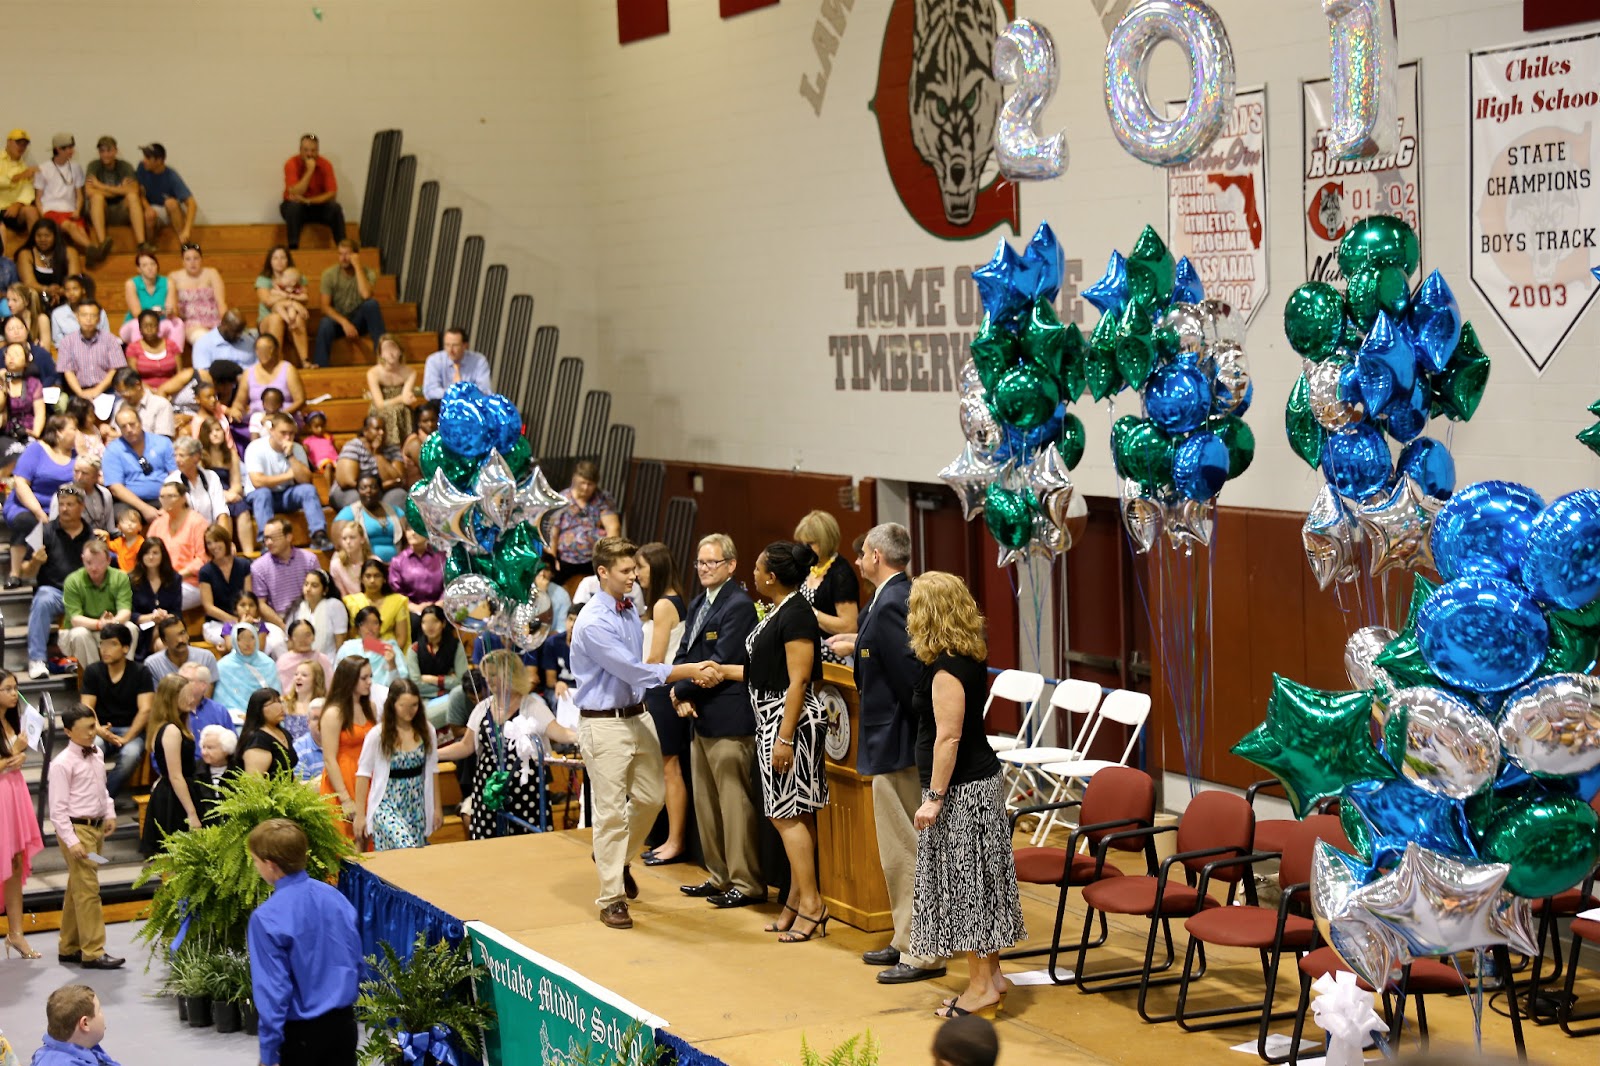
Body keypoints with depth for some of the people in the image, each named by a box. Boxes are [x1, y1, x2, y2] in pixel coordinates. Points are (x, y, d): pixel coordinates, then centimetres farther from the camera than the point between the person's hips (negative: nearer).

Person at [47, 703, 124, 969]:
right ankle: (93, 952, -6)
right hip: (76, 829, -8)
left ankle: (69, 948, 26)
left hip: (96, 827, 8)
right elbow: (58, 808, -17)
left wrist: (110, 813, 7)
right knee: (88, 890, -9)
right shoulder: (62, 764, -16)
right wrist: (71, 841, -21)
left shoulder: (96, 755, 8)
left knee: (76, 889, 16)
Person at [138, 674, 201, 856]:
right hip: (174, 801, -10)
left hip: (164, 796, 10)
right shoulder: (171, 731, -18)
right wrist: (192, 814, -20)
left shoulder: (162, 727, 12)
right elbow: (176, 777, -20)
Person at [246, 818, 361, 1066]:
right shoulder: (334, 896, -1)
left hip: (301, 1031, -5)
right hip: (344, 1020, 5)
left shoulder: (267, 918, -19)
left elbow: (273, 988, -17)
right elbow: (356, 960, 8)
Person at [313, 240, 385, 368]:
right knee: (325, 325, -36)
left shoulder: (368, 273, -7)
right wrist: (344, 322, -27)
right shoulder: (329, 274, -6)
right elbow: (325, 306, -11)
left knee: (372, 303, -31)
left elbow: (366, 295, -28)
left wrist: (357, 266, -23)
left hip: (358, 320, 1)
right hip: (337, 319, -1)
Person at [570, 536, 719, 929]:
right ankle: (612, 898, 7)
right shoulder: (593, 623, -20)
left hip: (638, 716, 8)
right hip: (605, 723, -8)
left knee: (650, 797, 15)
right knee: (611, 811, -2)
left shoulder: (631, 609, 6)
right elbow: (634, 670, -23)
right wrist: (689, 671, -24)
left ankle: (618, 858, 40)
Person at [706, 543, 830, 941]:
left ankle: (811, 905, -4)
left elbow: (798, 681, -21)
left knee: (788, 812, -8)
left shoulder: (795, 616, -17)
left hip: (791, 720, -10)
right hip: (771, 719, 10)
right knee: (791, 814, 12)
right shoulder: (777, 613, 13)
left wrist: (785, 738, -23)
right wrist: (722, 671, 26)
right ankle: (798, 899, 17)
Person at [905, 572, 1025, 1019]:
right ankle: (991, 975, 22)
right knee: (977, 881, 15)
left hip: (962, 789, -10)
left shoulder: (947, 668, -20)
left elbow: (948, 737, -23)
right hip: (980, 780, 10)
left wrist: (934, 797, -21)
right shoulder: (971, 656, 8)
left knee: (963, 882, -3)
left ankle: (981, 985, 3)